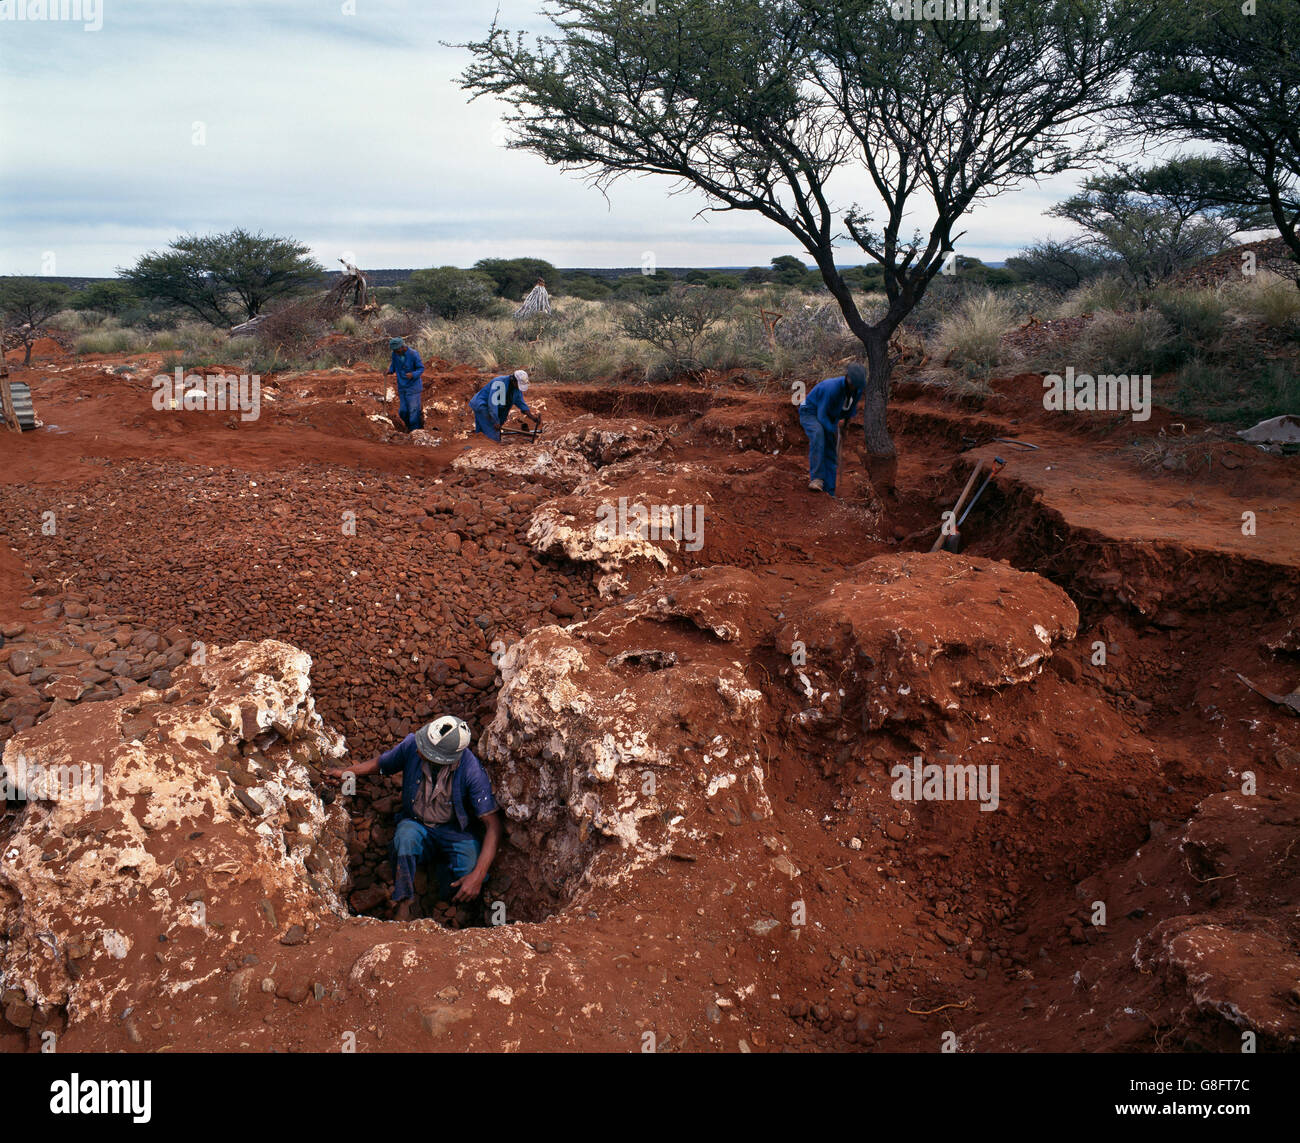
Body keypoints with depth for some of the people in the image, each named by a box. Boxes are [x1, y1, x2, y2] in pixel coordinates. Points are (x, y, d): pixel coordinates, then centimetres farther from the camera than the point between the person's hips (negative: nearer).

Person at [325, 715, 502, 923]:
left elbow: (493, 824, -22)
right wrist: (349, 771, -6)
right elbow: (382, 763, 11)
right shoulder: (411, 744, -15)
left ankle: (444, 869, 6)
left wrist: (478, 876, -31)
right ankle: (403, 906, -18)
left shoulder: (471, 770, -25)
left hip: (455, 832, -1)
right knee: (405, 834, -35)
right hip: (417, 825, 1)